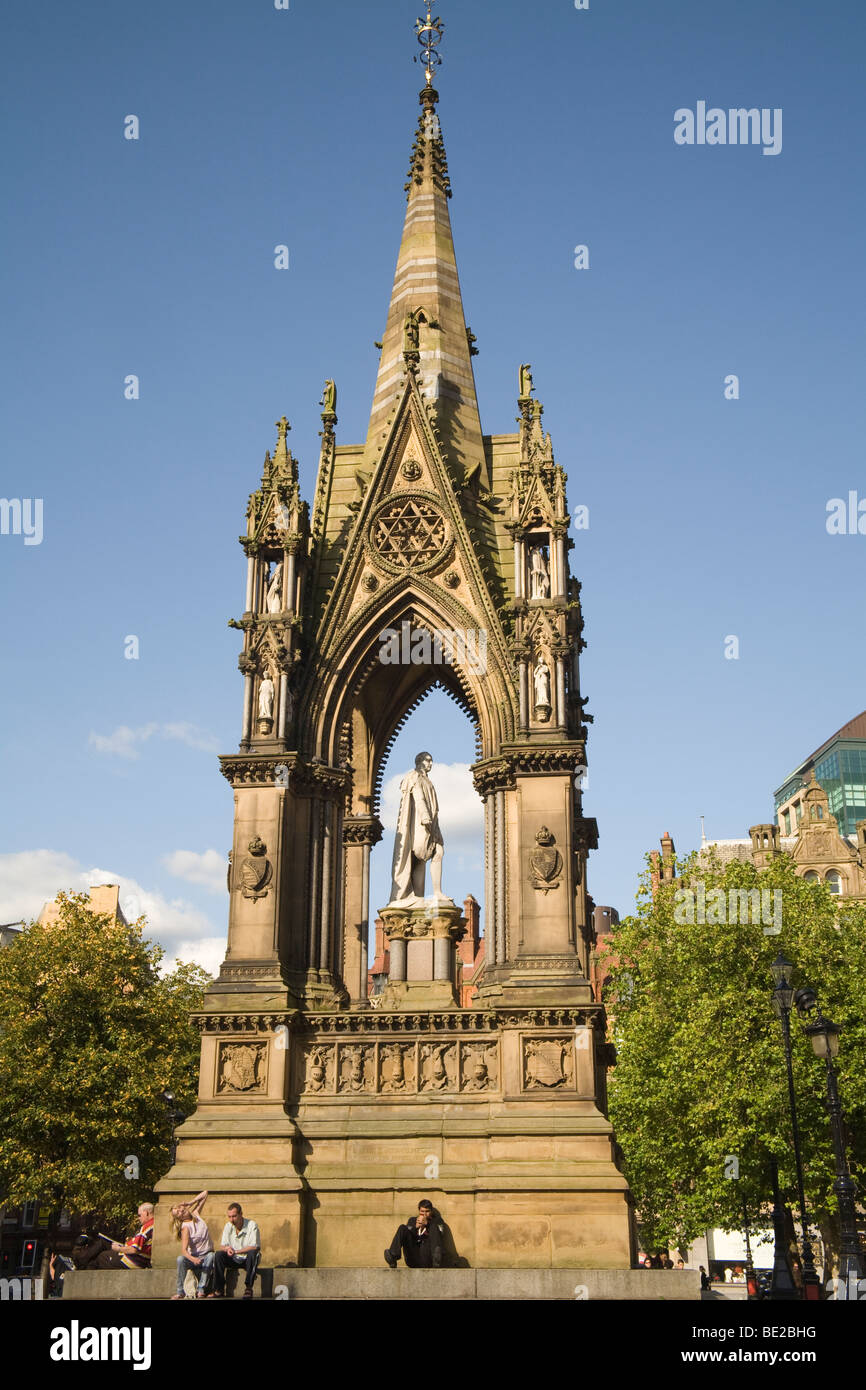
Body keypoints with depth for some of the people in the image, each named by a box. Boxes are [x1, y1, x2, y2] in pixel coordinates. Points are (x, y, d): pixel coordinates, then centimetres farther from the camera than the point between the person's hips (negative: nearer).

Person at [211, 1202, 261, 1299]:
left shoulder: (252, 1225, -13)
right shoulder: (228, 1226, 2)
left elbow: (254, 1247, -20)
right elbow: (222, 1246, 2)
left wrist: (236, 1251, -23)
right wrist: (227, 1249, -22)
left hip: (248, 1259, -4)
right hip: (234, 1260, 4)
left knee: (253, 1253, -36)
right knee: (218, 1254, -21)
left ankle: (248, 1288, -31)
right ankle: (219, 1290, -20)